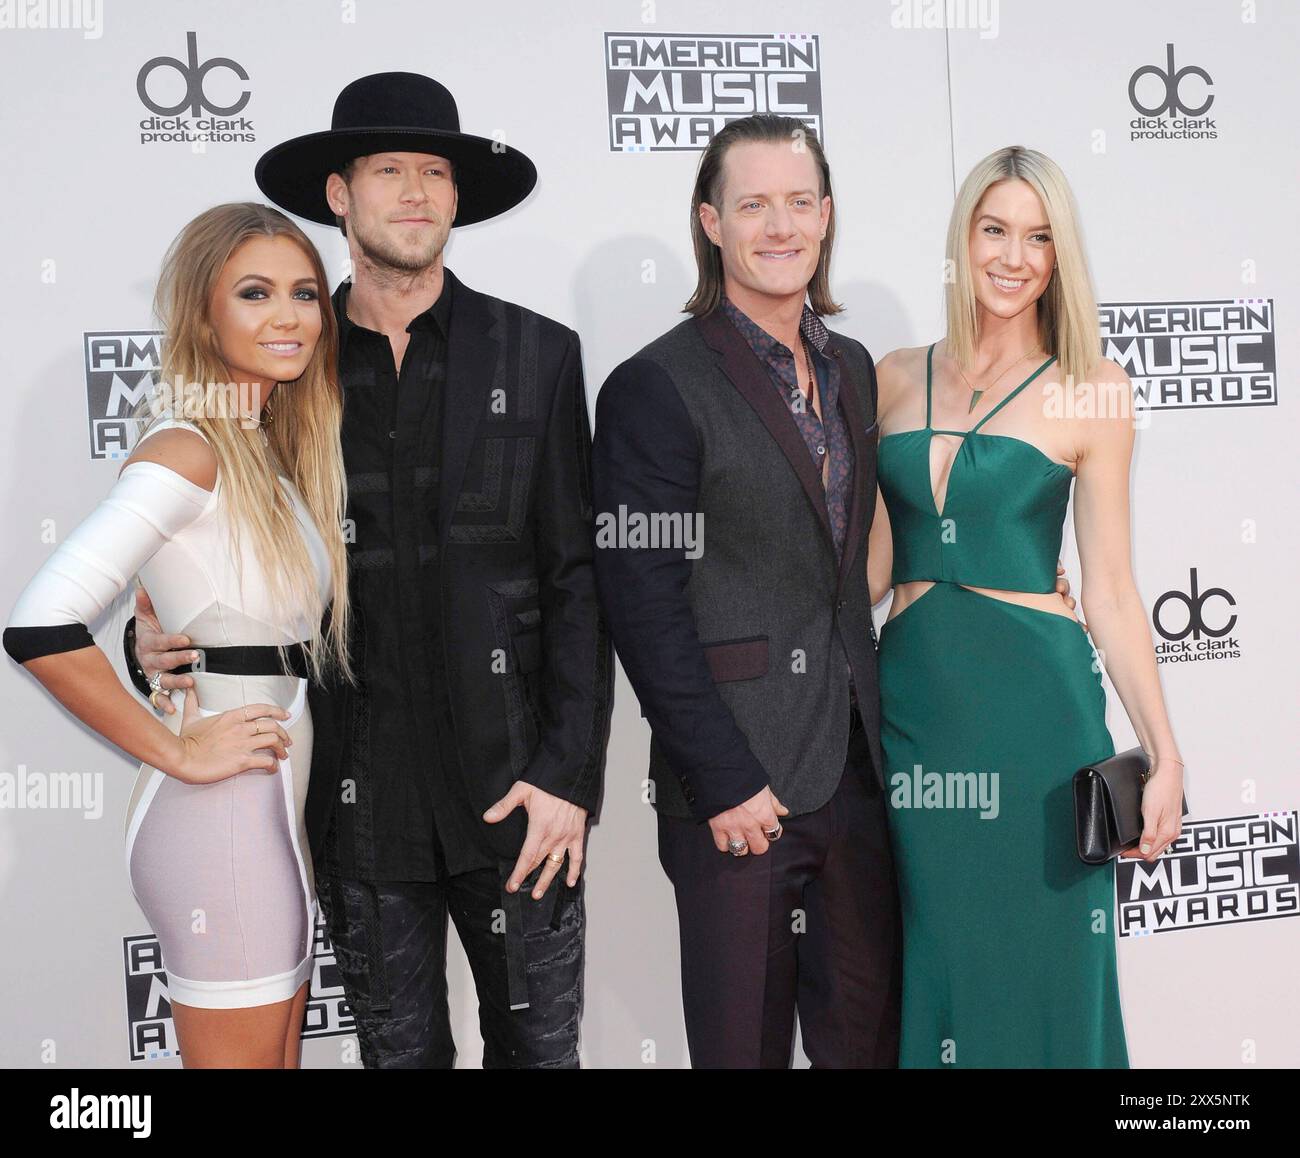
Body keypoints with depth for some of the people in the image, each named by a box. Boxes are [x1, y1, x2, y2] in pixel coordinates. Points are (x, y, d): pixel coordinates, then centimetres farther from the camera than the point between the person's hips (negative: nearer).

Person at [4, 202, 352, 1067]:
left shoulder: (267, 450, 10)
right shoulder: (189, 451, -16)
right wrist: (179, 754, -19)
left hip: (281, 808, 9)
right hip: (223, 817, -9)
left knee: (279, 1055, 18)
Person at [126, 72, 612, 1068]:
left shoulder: (537, 354, 1)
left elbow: (577, 578, -1)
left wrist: (568, 774, -8)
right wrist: (167, 640, -8)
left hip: (511, 787, -1)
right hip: (358, 794, 1)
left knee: (540, 1044, 11)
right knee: (400, 1049, 14)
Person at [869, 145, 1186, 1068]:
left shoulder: (1091, 391, -2)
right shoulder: (896, 379, 7)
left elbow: (1110, 590, -2)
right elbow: (874, 564, 11)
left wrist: (1165, 754, -7)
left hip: (1036, 704, -3)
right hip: (912, 695, 3)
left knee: (1041, 971, 7)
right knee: (931, 969, 13)